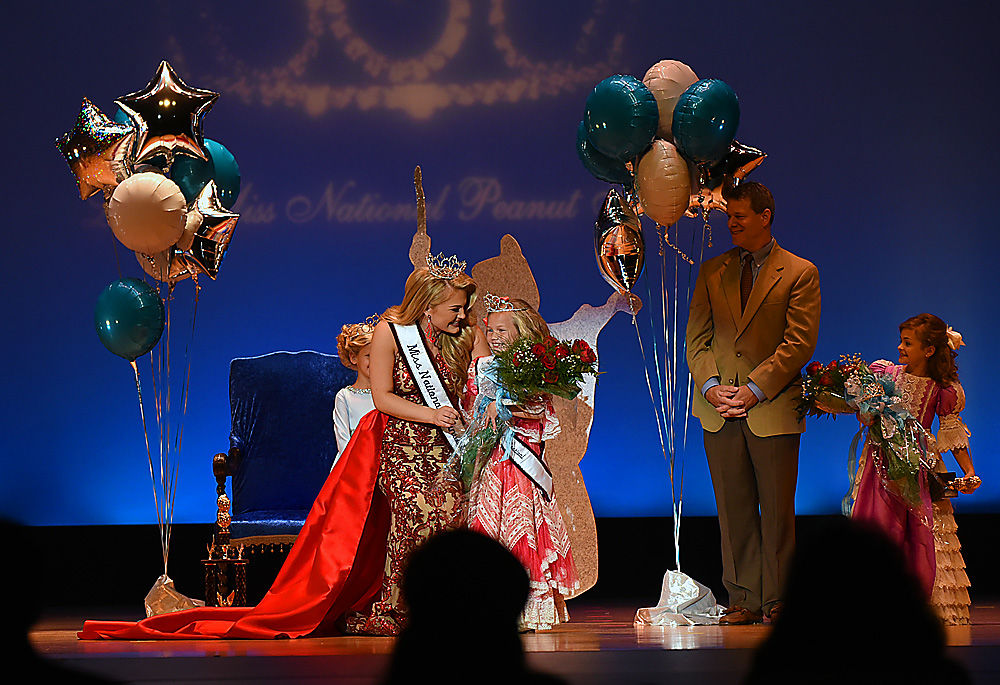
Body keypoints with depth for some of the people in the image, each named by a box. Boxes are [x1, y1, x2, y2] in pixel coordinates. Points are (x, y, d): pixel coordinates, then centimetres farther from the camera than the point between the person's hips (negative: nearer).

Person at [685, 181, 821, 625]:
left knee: (777, 509, 0)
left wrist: (754, 390, -13)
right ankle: (744, 599, 9)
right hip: (719, 408, 3)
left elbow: (799, 342, -6)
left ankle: (777, 600, 7)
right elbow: (696, 338, 11)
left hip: (773, 407, -3)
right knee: (734, 510, 4)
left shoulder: (800, 273, 2)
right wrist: (711, 385, -7)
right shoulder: (711, 272, 14)